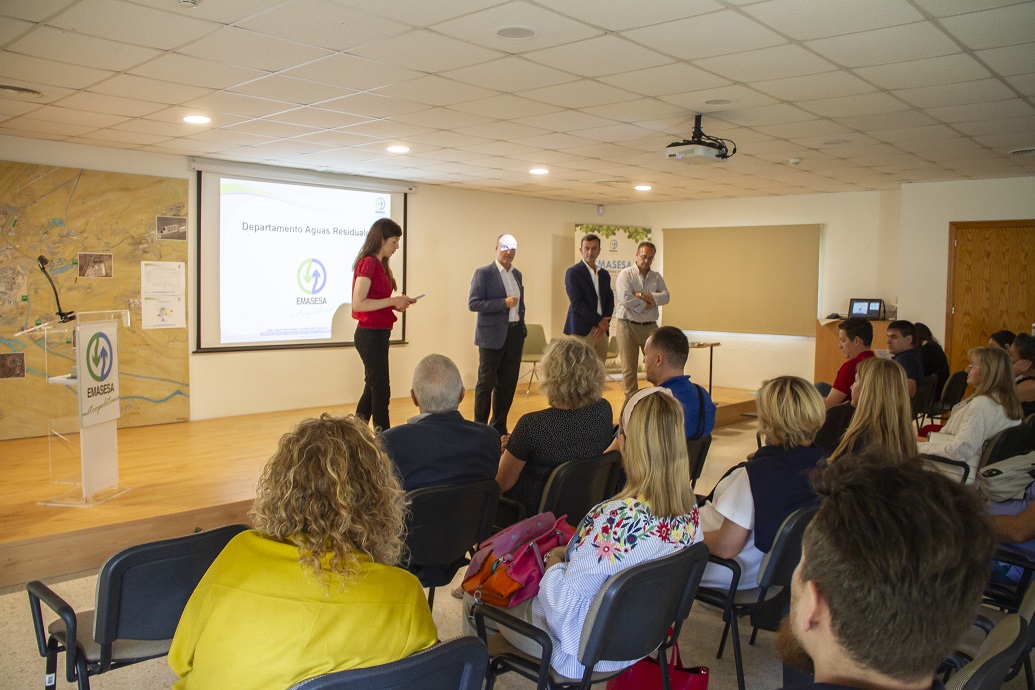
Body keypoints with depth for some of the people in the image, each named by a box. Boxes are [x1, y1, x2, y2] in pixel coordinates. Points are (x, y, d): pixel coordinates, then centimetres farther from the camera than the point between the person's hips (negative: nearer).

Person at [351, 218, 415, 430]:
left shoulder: (379, 264, 12)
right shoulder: (368, 263, -15)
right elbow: (358, 303, -23)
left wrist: (396, 303, 2)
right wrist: (393, 301, -20)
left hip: (377, 334, 10)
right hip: (371, 335, -10)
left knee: (373, 387, 19)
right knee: (380, 389, 0)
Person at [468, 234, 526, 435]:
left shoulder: (517, 274, 13)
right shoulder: (483, 273, -7)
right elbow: (473, 303, -14)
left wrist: (523, 328, 15)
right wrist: (503, 303, -19)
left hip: (514, 334, 6)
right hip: (493, 335, -6)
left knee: (508, 383, 9)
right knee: (486, 383, 2)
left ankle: (499, 427, 20)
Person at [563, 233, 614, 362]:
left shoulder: (604, 274, 17)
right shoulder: (573, 272, -3)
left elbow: (609, 301, 14)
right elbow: (577, 303, -11)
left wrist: (604, 324, -3)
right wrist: (599, 321, -11)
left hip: (601, 331, 6)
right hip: (582, 331, -6)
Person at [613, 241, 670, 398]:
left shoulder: (656, 277, 12)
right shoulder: (626, 274, -2)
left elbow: (665, 297, -4)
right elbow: (625, 298, -18)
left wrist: (641, 295, -14)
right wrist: (649, 304, -10)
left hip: (650, 326, 4)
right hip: (628, 326, -4)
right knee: (629, 368, 1)